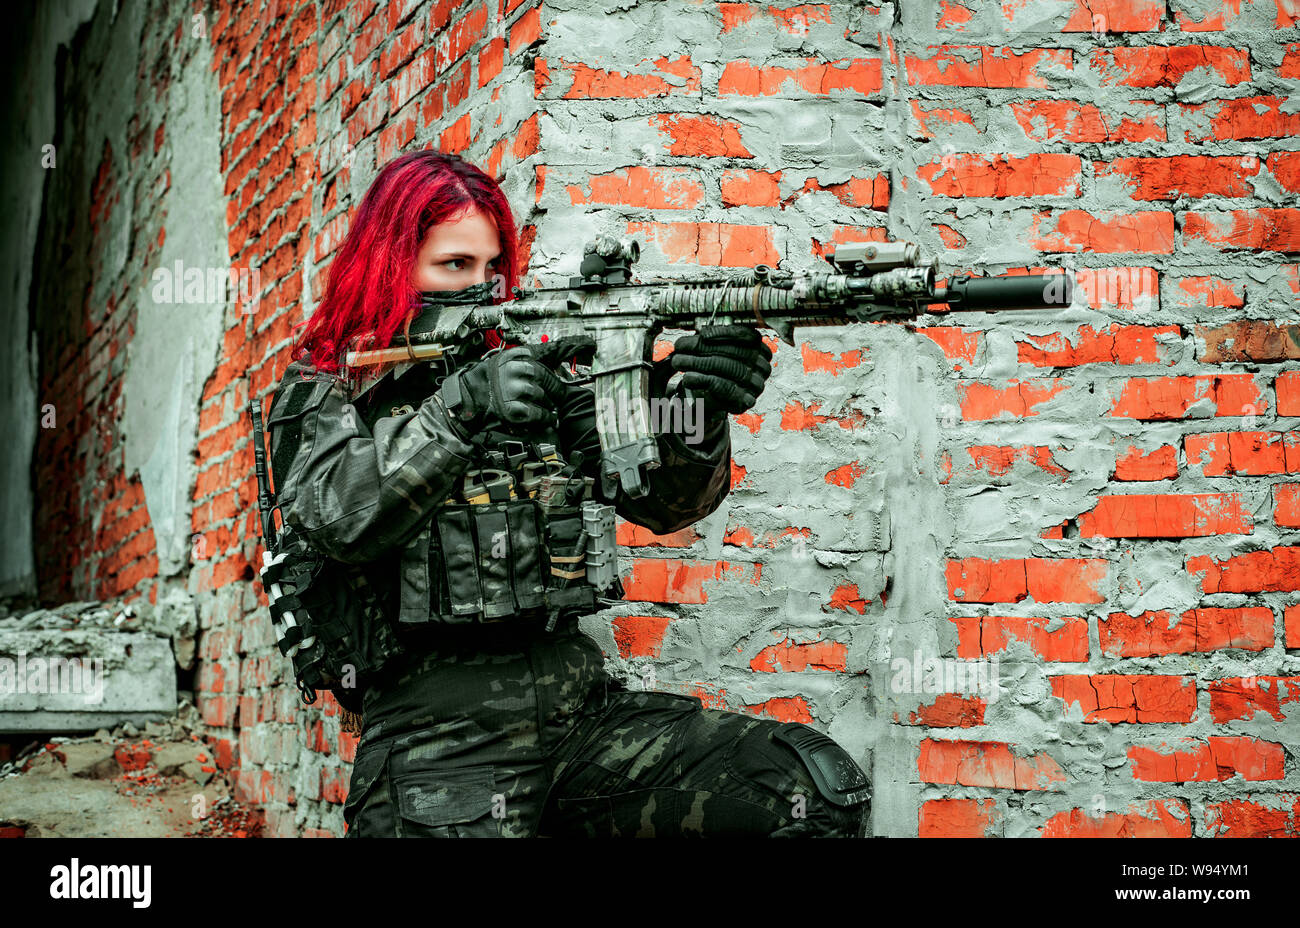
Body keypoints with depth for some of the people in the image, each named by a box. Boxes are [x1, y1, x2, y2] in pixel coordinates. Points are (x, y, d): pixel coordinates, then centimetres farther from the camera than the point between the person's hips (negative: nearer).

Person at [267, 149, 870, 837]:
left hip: (583, 708, 4)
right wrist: (456, 408, -22)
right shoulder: (322, 392, 9)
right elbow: (338, 521, -11)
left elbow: (662, 501, 7)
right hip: (437, 734, -4)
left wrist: (697, 417, -14)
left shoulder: (532, 371, 16)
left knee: (819, 788, -14)